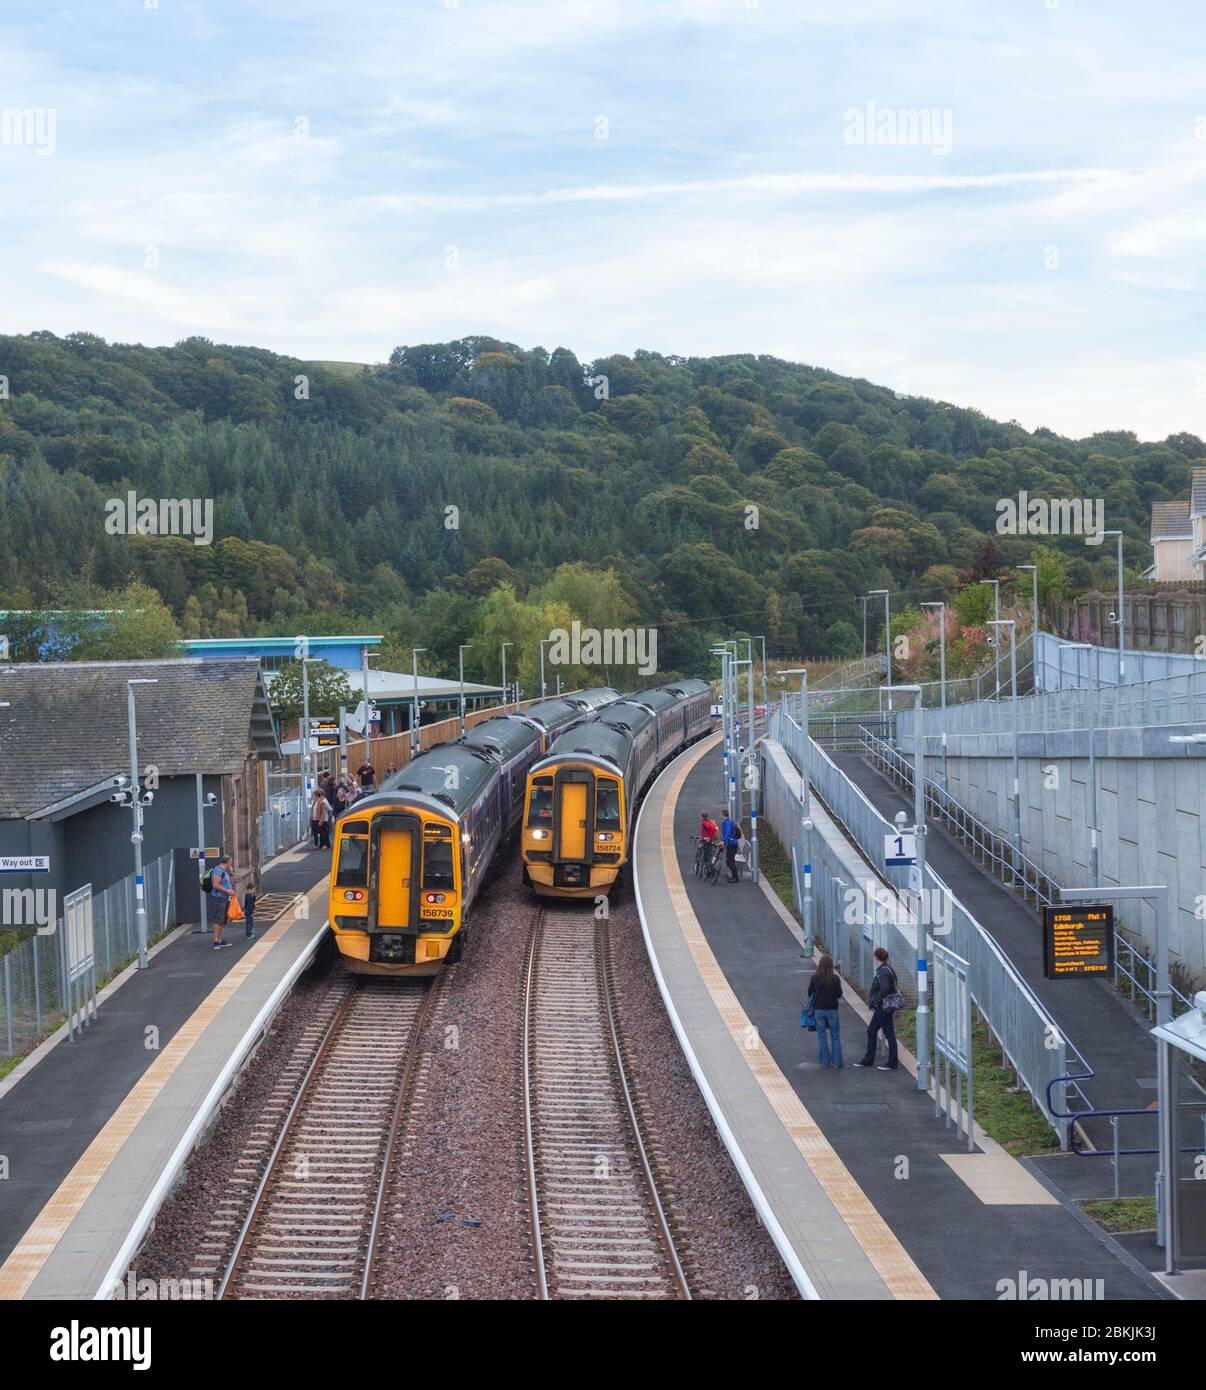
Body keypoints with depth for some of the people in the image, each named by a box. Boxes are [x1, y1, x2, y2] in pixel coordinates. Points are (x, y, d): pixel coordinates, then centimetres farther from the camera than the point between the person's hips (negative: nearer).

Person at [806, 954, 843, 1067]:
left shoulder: (815, 977, -10)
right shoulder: (835, 978, -12)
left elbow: (810, 993, -2)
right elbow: (839, 994, -4)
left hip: (818, 1010, 0)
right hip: (832, 1010, 0)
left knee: (822, 1036, 9)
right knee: (835, 1035, 12)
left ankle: (825, 1062, 9)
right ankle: (837, 1061, 10)